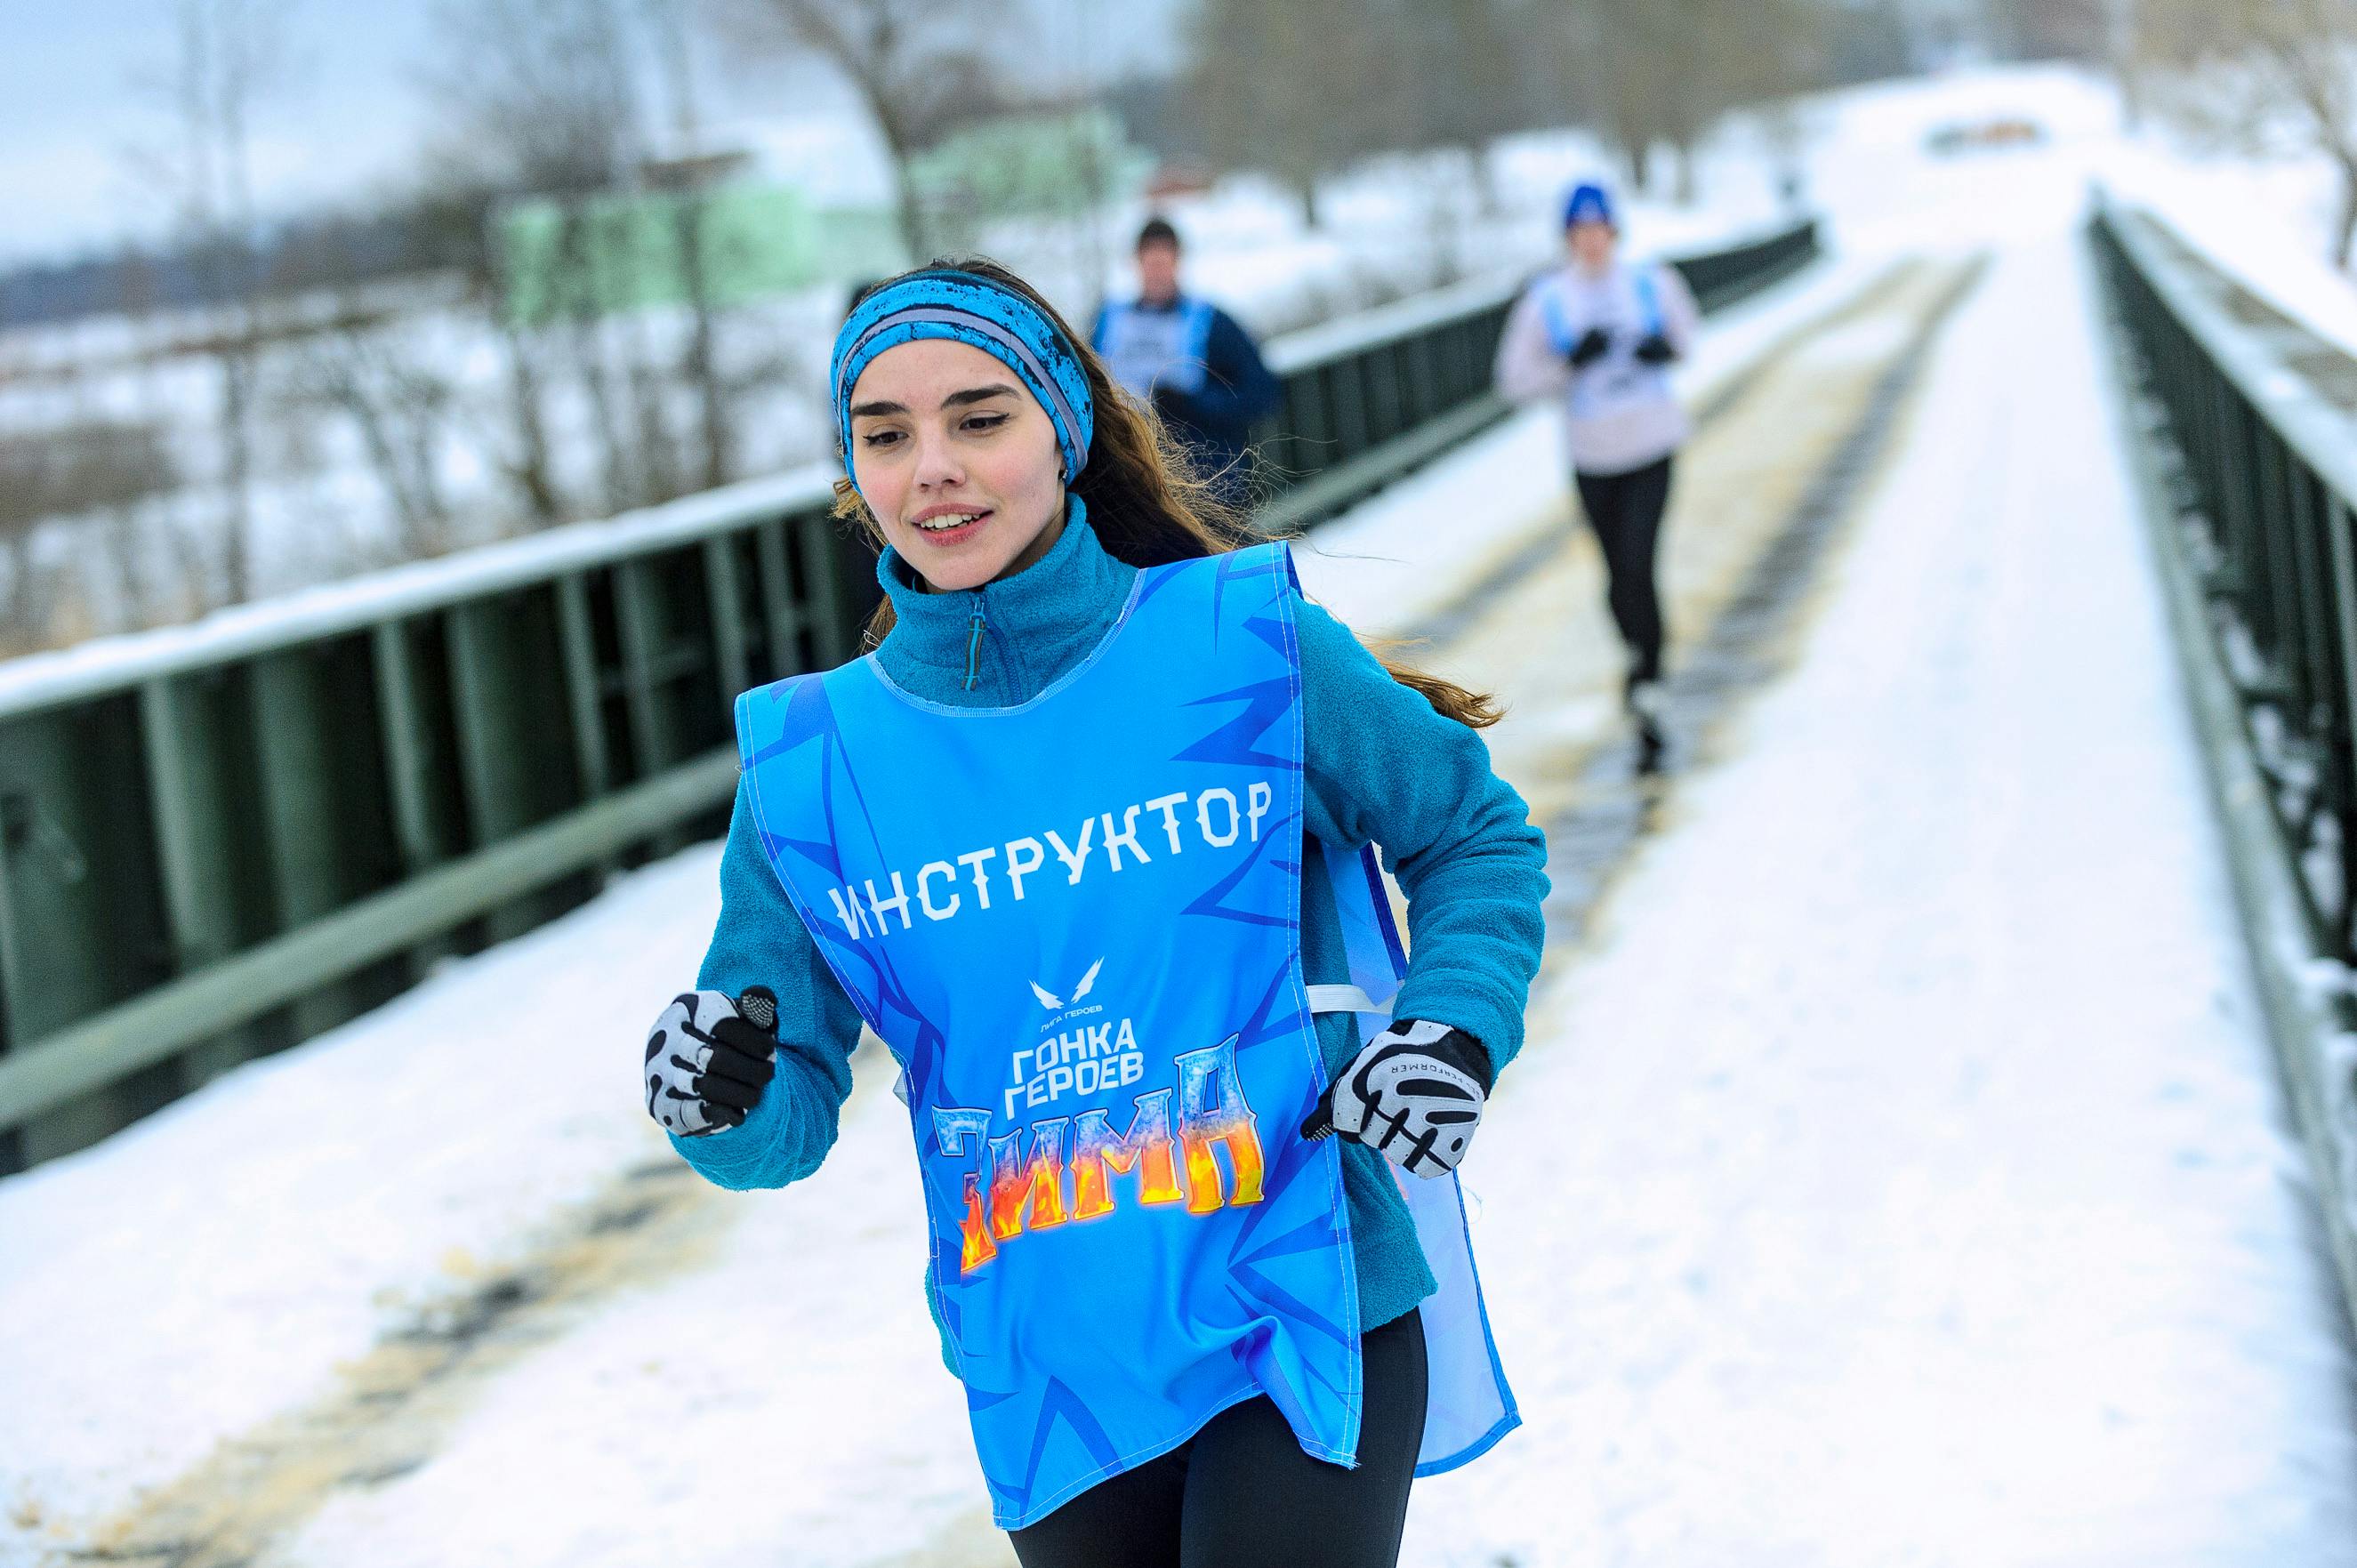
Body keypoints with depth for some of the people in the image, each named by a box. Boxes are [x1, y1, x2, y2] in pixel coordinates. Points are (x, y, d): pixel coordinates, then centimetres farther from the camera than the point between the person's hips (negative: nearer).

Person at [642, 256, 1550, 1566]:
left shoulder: (1249, 643, -7)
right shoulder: (814, 761, -2)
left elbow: (1478, 832, 7)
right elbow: (790, 1120, 3)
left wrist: (1457, 1022, -10)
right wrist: (730, 1097, -19)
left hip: (1304, 1317, -2)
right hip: (1051, 1381, 3)